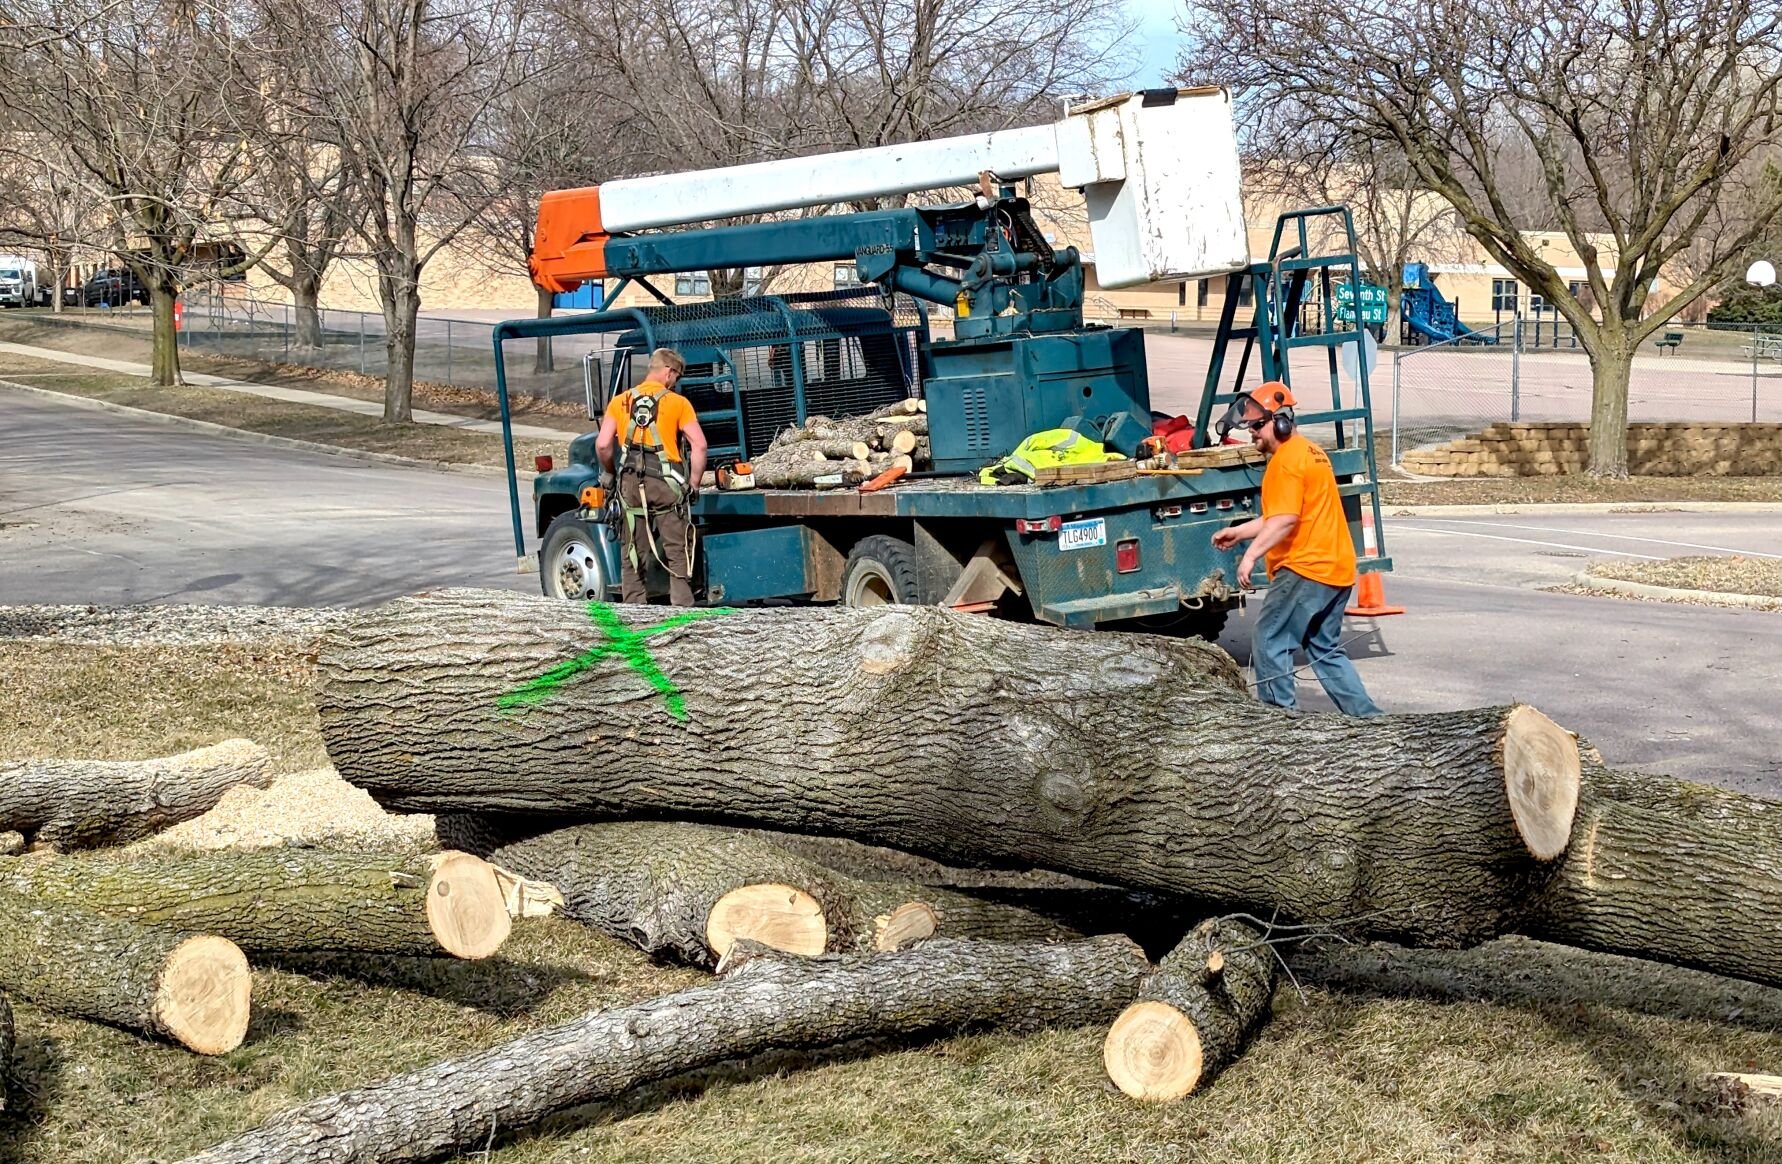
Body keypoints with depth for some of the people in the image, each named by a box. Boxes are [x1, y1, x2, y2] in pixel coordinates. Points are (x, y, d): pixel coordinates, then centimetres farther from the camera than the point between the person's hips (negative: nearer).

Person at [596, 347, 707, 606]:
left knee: (632, 554, 10)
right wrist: (693, 485, 1)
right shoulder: (678, 403, 0)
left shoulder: (621, 401, 8)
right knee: (677, 553, 4)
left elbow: (602, 445, -1)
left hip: (631, 485, 3)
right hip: (667, 483, -3)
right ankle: (682, 609, 0)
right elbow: (699, 445, -8)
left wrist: (611, 473, 15)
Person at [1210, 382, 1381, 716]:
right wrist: (1238, 532, 25)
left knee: (1269, 643, -5)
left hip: (1305, 569, -11)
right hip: (1335, 570, 11)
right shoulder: (1309, 451, 20)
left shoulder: (1287, 460, -12)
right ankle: (1367, 717, 15)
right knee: (1325, 650, 16)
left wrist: (1251, 555, -25)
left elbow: (1285, 519, -24)